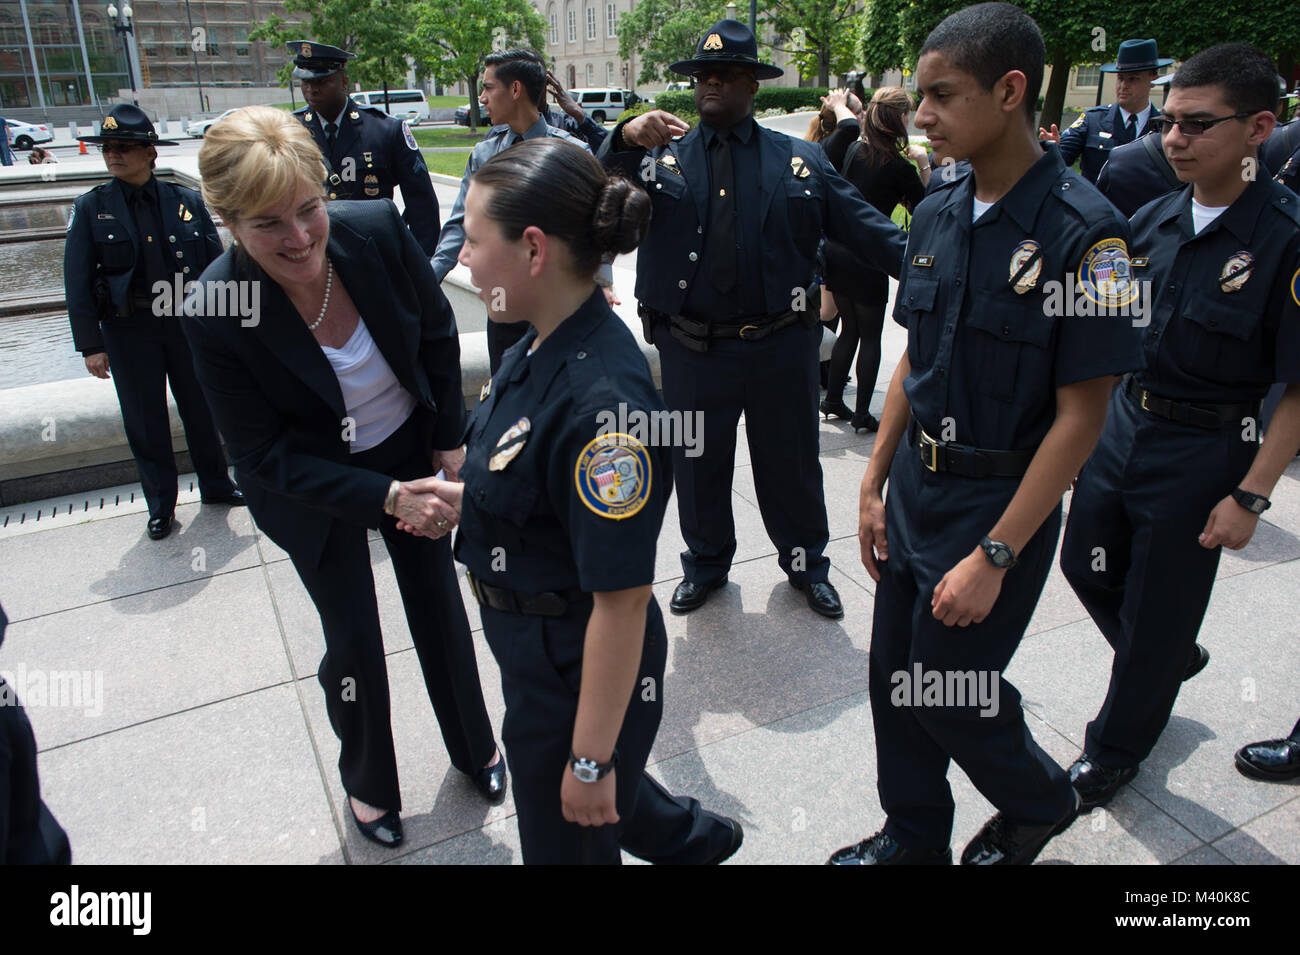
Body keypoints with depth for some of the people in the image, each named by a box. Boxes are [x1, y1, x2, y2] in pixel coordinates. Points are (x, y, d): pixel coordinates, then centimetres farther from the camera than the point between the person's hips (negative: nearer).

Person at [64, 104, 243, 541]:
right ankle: (160, 505, 25)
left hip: (188, 321, 1)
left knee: (202, 408, 13)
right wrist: (90, 344, -6)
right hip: (128, 332, 0)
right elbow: (78, 282, -2)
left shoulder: (188, 202, -1)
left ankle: (216, 484, 33)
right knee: (145, 421, 9)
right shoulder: (90, 208, -3)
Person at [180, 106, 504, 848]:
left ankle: (475, 748, 43)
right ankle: (368, 784, 38)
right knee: (354, 641, 6)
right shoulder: (215, 313, -29)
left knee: (440, 603, 16)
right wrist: (386, 498, -29)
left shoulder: (380, 230, -23)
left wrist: (451, 445, -2)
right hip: (314, 487, -2)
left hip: (413, 451, 3)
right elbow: (267, 455, -20)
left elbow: (439, 337, -5)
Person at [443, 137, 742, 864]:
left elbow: (623, 600, -28)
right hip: (534, 646, 9)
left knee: (568, 837, 18)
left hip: (581, 667, -9)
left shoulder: (600, 401, -33)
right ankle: (691, 838, 58)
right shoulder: (542, 345, -6)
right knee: (555, 783, 33)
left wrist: (592, 761, -20)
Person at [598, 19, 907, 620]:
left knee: (791, 464, 15)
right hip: (690, 351, 0)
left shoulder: (801, 162, 5)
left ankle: (806, 563, 39)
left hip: (781, 350, 0)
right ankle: (705, 563, 39)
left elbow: (866, 230, 1)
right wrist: (625, 141, -28)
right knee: (698, 465, 15)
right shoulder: (659, 157, 5)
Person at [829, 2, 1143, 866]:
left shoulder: (1082, 231, -18)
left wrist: (994, 554, -18)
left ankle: (1040, 802, 40)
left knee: (949, 693, 6)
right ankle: (915, 838, 40)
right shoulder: (937, 216, 3)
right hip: (913, 487, 6)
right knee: (893, 675, 15)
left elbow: (1081, 414, -18)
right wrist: (874, 486, 9)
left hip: (1000, 501, -6)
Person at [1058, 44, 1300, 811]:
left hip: (1204, 453, -6)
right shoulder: (1153, 220, 0)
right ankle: (1174, 661, 48)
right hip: (1124, 424, 6)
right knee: (1086, 566, 18)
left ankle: (1117, 749, 32)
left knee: (1155, 618, 8)